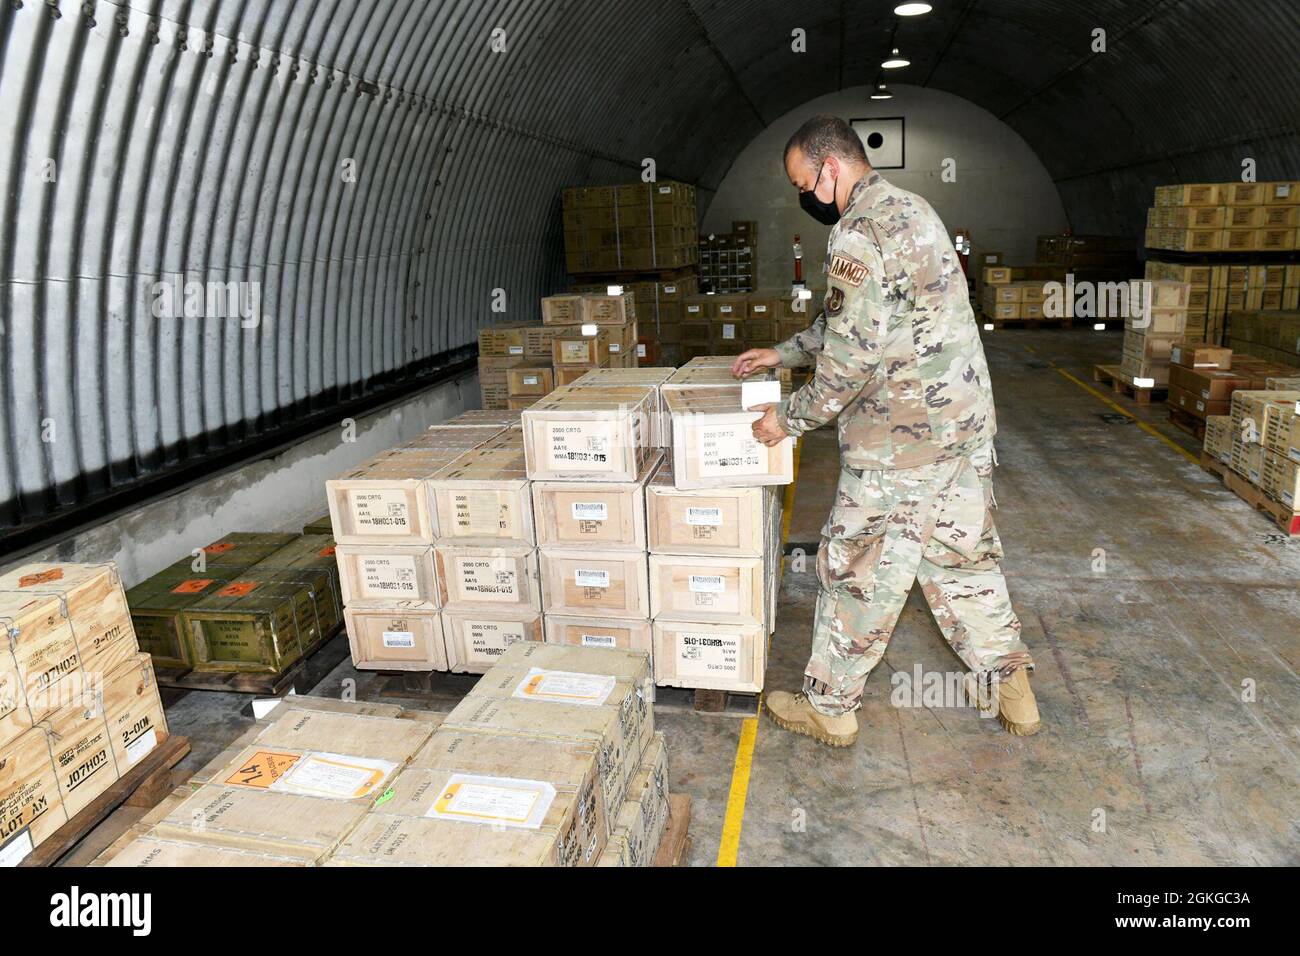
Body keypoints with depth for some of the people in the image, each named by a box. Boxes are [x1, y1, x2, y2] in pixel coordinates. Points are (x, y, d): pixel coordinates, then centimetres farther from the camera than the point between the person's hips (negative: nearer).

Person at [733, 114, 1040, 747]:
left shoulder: (860, 233, -18)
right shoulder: (909, 208, 15)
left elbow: (853, 356, -22)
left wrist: (790, 418, -9)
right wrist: (782, 353, 21)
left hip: (899, 442, -9)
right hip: (966, 425, 9)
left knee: (858, 573, 5)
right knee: (965, 557, 20)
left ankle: (829, 707, 21)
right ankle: (1010, 687, 32)